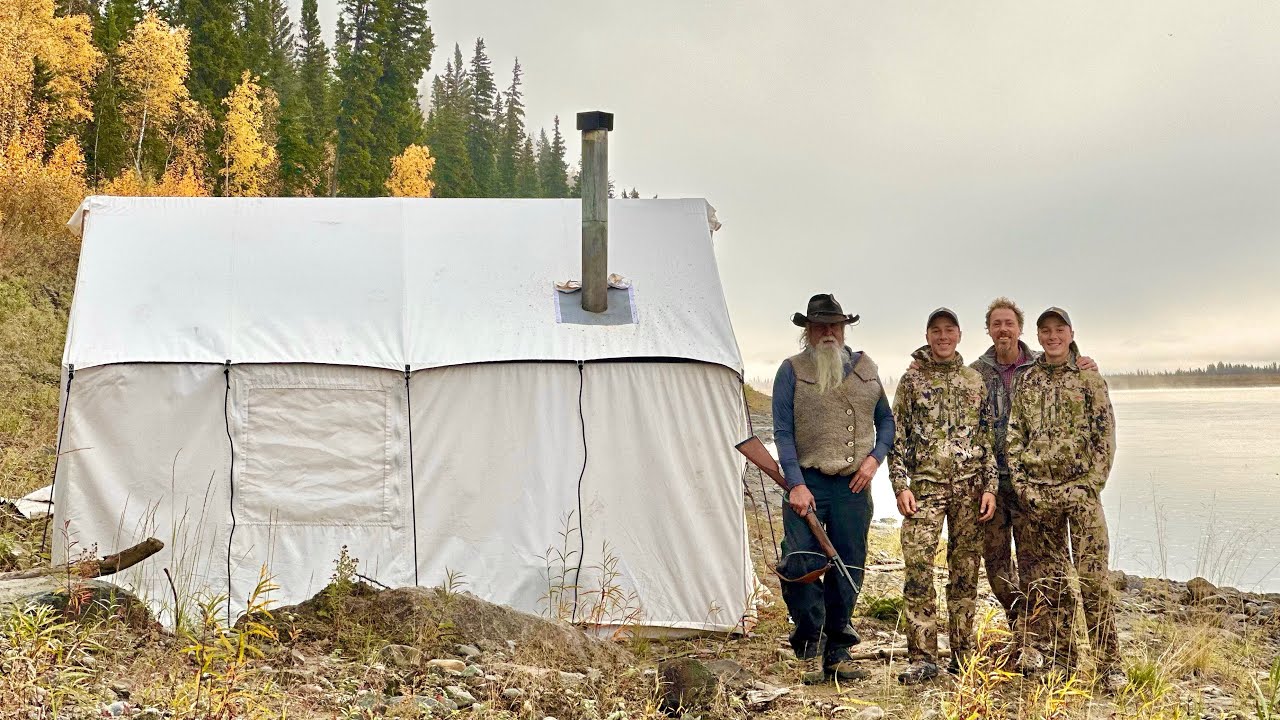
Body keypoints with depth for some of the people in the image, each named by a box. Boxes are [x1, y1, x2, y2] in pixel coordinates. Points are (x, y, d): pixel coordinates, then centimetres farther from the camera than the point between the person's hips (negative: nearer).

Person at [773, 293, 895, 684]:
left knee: (848, 570, 6)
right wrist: (796, 484, -12)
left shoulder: (865, 367, 13)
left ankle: (837, 651, 18)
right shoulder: (792, 370, 1)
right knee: (800, 563, -14)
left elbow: (886, 419, 19)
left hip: (854, 486, 3)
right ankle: (811, 645, 5)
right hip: (807, 483, -3)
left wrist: (875, 458, 1)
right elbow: (783, 432, -4)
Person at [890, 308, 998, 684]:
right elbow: (897, 436, 2)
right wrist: (901, 485, -7)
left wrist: (990, 486, 2)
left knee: (965, 572, 5)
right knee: (918, 570, -9)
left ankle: (963, 655, 14)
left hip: (969, 487, 2)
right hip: (924, 486, -2)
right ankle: (922, 658, -4)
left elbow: (988, 437, 11)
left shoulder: (974, 381, 12)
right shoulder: (911, 380, 6)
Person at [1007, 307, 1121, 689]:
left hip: (1080, 488, -3)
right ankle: (1061, 659, 17)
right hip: (1037, 492, 3)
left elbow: (1105, 436, -1)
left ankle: (1108, 663, -1)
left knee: (1094, 575, -8)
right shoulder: (1027, 380, 10)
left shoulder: (1089, 377, 2)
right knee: (1048, 578, 7)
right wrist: (1021, 482, -1)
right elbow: (1014, 435, 9)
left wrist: (1090, 483, -8)